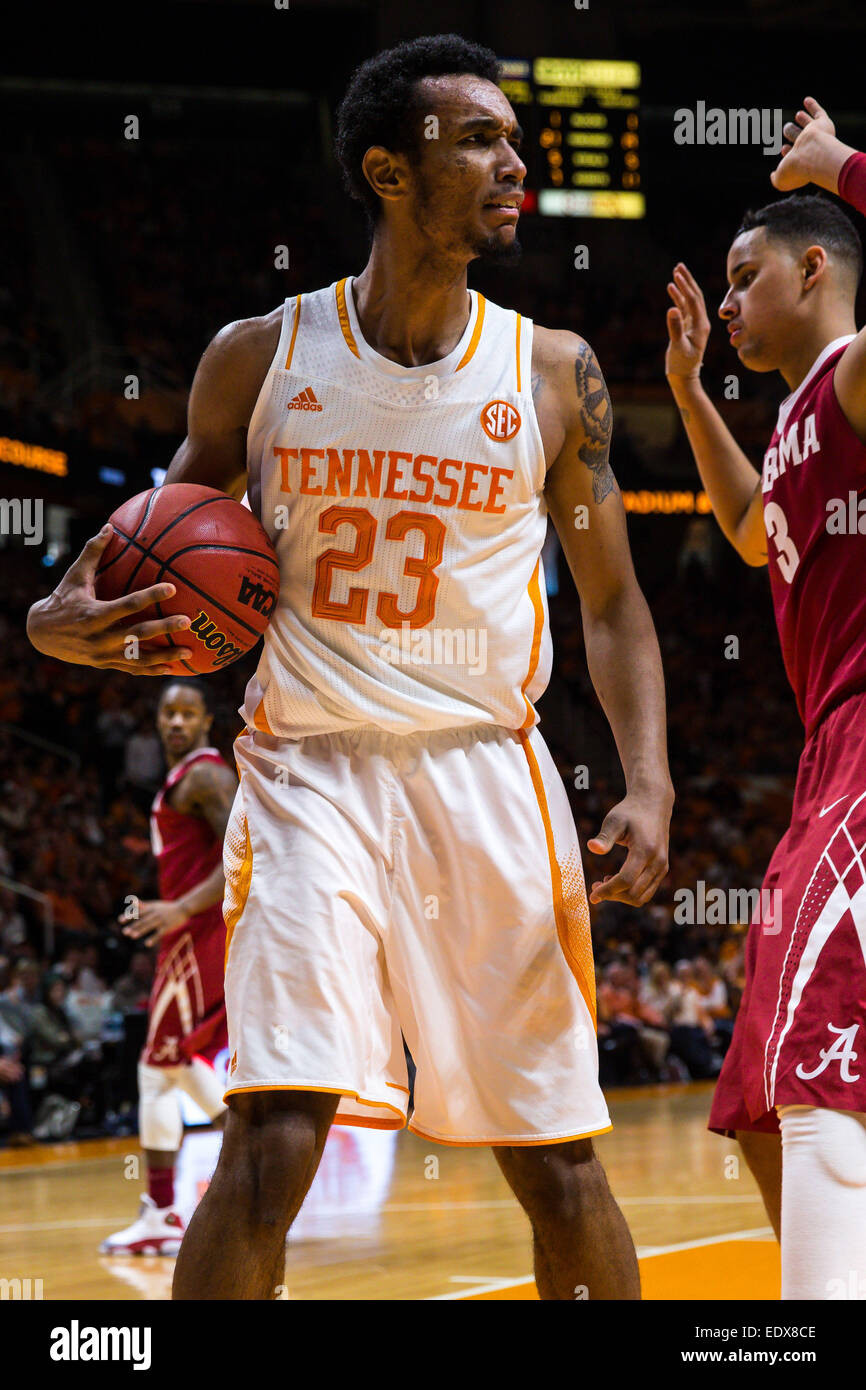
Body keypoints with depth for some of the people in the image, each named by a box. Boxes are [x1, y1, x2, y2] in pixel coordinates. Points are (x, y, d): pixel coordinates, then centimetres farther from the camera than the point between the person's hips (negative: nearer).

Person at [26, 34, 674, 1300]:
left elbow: (613, 602, 7)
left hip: (488, 772, 1)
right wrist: (67, 615, -8)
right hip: (312, 769, -1)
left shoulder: (552, 373, 3)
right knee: (274, 1138, -17)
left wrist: (650, 782, -7)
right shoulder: (259, 357, 2)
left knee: (557, 1166, 3)